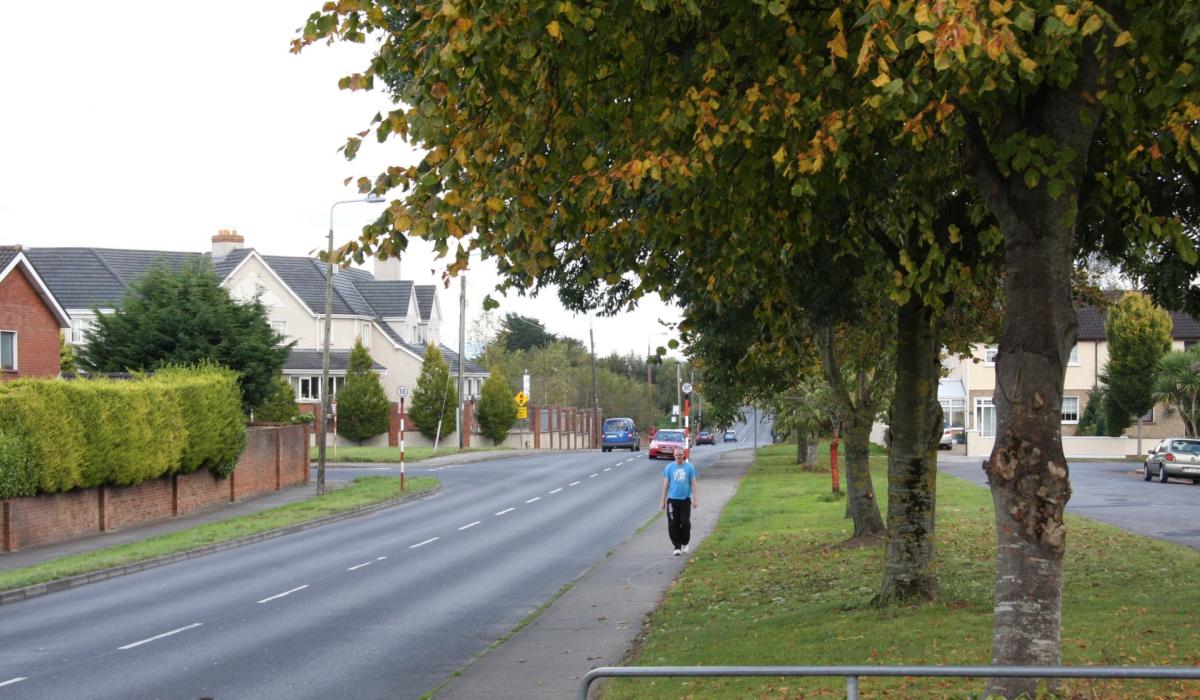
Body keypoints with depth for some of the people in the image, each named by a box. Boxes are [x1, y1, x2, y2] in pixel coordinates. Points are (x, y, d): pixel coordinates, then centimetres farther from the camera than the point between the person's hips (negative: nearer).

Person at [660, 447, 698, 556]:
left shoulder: (689, 467, 3)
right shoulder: (669, 468, 5)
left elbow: (693, 484, 5)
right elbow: (665, 485, 7)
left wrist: (695, 499, -1)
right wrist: (663, 501, 5)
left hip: (685, 499, -1)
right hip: (672, 500, 1)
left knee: (685, 523, -2)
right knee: (673, 524, -2)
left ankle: (685, 544, 19)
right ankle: (677, 547, 6)